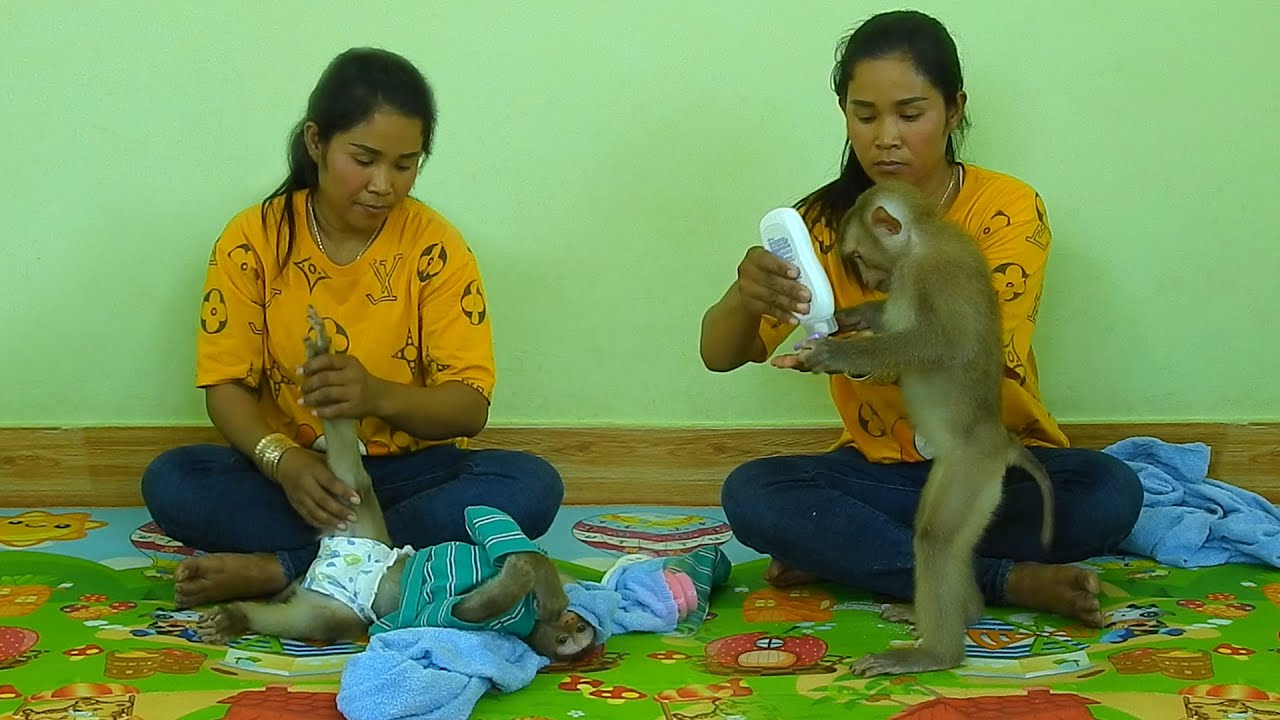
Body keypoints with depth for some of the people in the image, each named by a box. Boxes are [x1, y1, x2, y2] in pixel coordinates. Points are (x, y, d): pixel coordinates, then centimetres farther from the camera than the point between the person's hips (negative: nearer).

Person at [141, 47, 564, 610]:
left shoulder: (435, 247, -6)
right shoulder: (253, 240, -5)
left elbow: (469, 407, -11)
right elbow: (227, 387, -7)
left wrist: (378, 396, -33)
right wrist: (282, 461, -29)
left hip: (411, 472, 0)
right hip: (292, 472, 0)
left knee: (532, 484, -28)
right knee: (170, 482, -27)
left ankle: (279, 569, -28)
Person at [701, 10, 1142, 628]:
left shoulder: (1006, 207, -10)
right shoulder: (826, 219, -2)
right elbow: (718, 356, -8)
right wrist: (744, 294, -33)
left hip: (999, 464, -1)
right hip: (879, 468, 2)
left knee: (1110, 493, -31)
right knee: (750, 494, -26)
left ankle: (846, 554, -21)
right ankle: (1010, 581, -26)